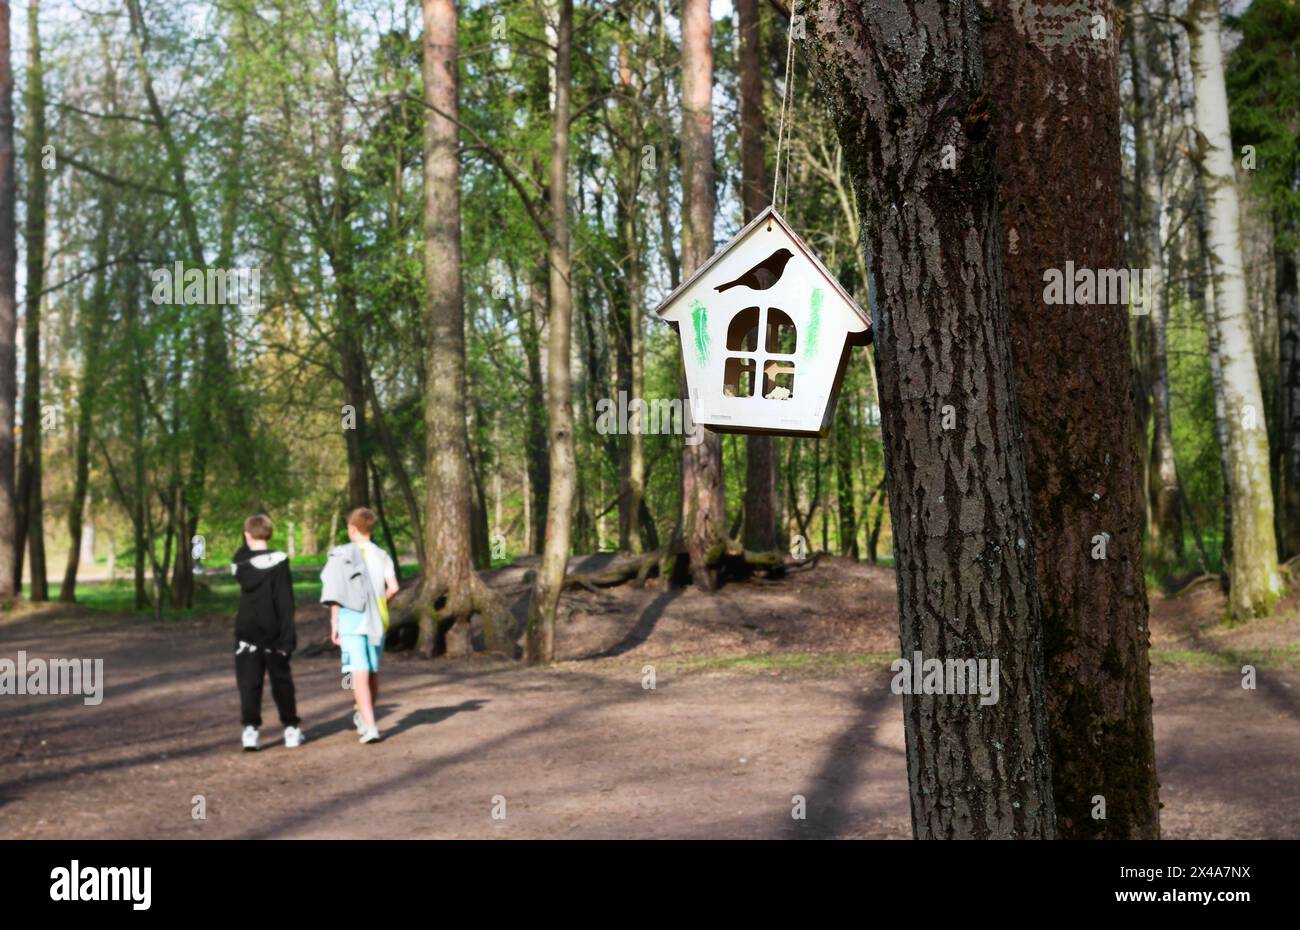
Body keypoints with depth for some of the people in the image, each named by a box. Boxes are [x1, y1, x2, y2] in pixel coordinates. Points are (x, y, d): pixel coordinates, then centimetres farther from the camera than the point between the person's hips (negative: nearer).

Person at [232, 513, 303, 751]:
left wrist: (247, 545, 13)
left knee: (249, 682, 3)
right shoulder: (279, 562, -11)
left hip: (247, 635, 1)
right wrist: (288, 634, -11)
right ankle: (291, 728, 16)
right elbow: (286, 603, -13)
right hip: (273, 634, -1)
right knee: (281, 681, 11)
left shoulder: (240, 562, -3)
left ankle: (250, 729, -10)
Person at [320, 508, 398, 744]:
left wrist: (334, 624, -1)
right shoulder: (381, 555, 4)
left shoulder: (342, 555, -3)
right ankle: (364, 717, 34)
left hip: (351, 619, -3)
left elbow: (336, 593, -6)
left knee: (360, 674, -7)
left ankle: (370, 727, -17)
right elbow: (393, 587, -6)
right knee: (373, 672, 18)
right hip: (376, 620, 3)